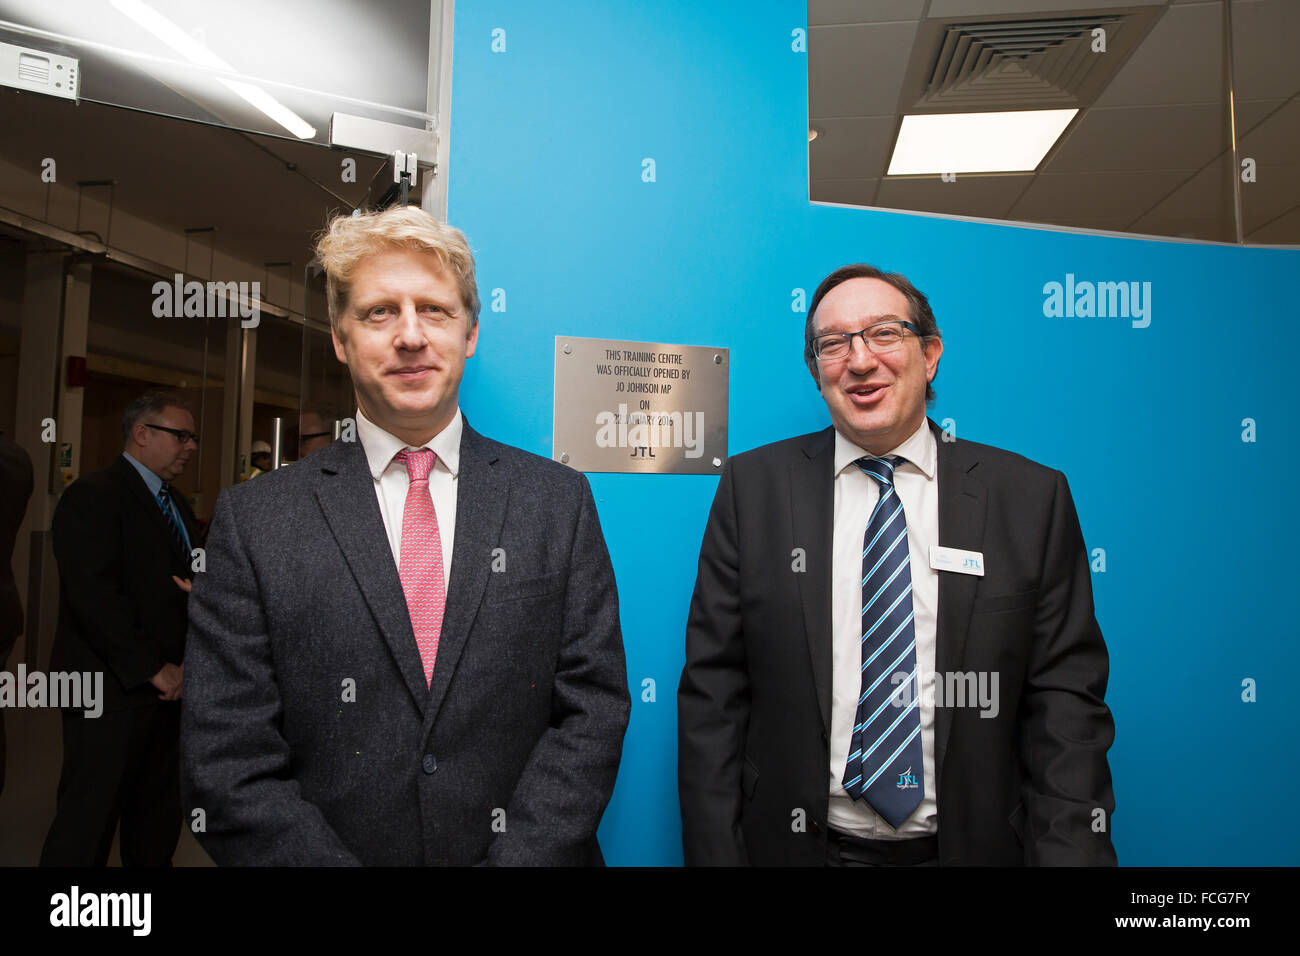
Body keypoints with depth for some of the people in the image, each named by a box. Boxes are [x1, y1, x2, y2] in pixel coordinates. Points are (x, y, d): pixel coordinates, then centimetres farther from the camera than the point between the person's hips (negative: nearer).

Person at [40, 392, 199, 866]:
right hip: (112, 691, -8)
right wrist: (152, 669, -17)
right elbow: (94, 596, -19)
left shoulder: (178, 506, 17)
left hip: (167, 687, 8)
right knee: (87, 826, 1)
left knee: (157, 826, 15)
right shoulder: (92, 497, -10)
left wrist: (186, 664, -4)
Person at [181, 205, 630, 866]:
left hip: (525, 852, 1)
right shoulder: (254, 521, -5)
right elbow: (226, 765, -8)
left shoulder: (560, 500, -2)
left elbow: (593, 709, -5)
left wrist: (517, 857, -16)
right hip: (341, 849, 0)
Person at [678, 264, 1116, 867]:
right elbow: (713, 693, -5)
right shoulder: (752, 486, -5)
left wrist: (1069, 852, -12)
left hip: (974, 845, 1)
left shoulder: (1032, 498, -4)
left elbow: (1066, 703, -4)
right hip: (796, 844, 0)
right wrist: (715, 852, -9)